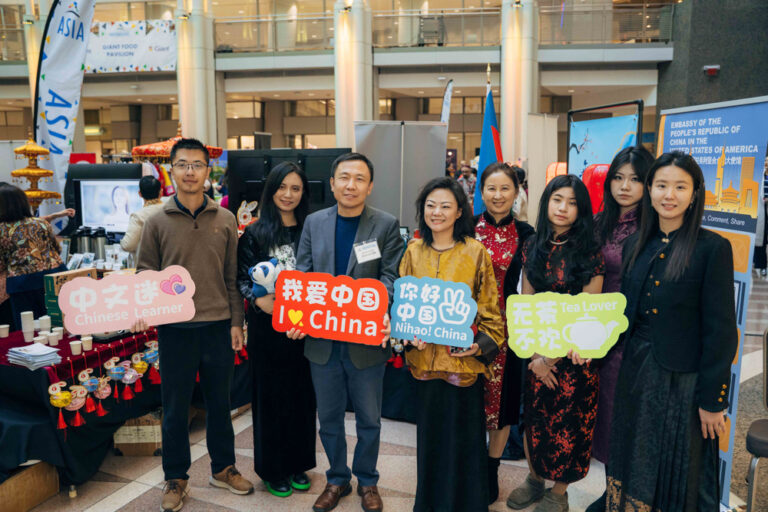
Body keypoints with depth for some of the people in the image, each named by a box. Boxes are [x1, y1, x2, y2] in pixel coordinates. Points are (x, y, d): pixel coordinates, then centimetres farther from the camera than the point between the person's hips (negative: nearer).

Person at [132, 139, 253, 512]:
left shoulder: (225, 220, 3)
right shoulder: (157, 222, -1)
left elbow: (232, 277, 5)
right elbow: (145, 274, 2)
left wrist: (236, 322, 3)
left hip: (218, 326, 1)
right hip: (175, 328, -1)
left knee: (219, 401, 14)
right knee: (175, 407, 10)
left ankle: (223, 468, 33)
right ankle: (176, 478, 27)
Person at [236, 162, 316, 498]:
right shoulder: (255, 233, -2)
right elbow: (241, 277, -6)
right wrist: (258, 300, -23)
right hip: (267, 324, -2)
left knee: (301, 393, 11)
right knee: (270, 394, 7)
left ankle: (298, 463, 29)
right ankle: (272, 468, 24)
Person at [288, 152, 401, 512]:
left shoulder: (387, 225, -4)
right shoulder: (314, 223, 4)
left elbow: (390, 276, -7)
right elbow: (301, 275, 3)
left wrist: (383, 313, -25)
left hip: (366, 339, -2)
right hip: (322, 338, 2)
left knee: (369, 417, 14)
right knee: (329, 416, 16)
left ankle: (367, 481, 35)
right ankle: (337, 479, 37)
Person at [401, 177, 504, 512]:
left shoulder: (475, 252, -5)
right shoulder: (414, 252, 5)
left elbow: (489, 307, -1)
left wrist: (482, 344, -15)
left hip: (463, 358, -3)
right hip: (424, 356, 3)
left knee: (463, 435, 6)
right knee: (429, 433, 15)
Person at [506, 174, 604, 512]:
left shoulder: (589, 252, -9)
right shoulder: (533, 247, 2)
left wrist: (556, 354, -13)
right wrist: (535, 354, -7)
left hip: (573, 352, -3)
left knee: (568, 419, 8)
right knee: (534, 415, 13)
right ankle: (535, 478, 35)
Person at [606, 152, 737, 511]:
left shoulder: (713, 248, -12)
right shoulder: (637, 245, 5)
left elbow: (720, 330, -11)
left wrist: (712, 400, -11)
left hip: (682, 380, -5)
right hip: (636, 373, 5)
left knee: (680, 474, 11)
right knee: (635, 467, 18)